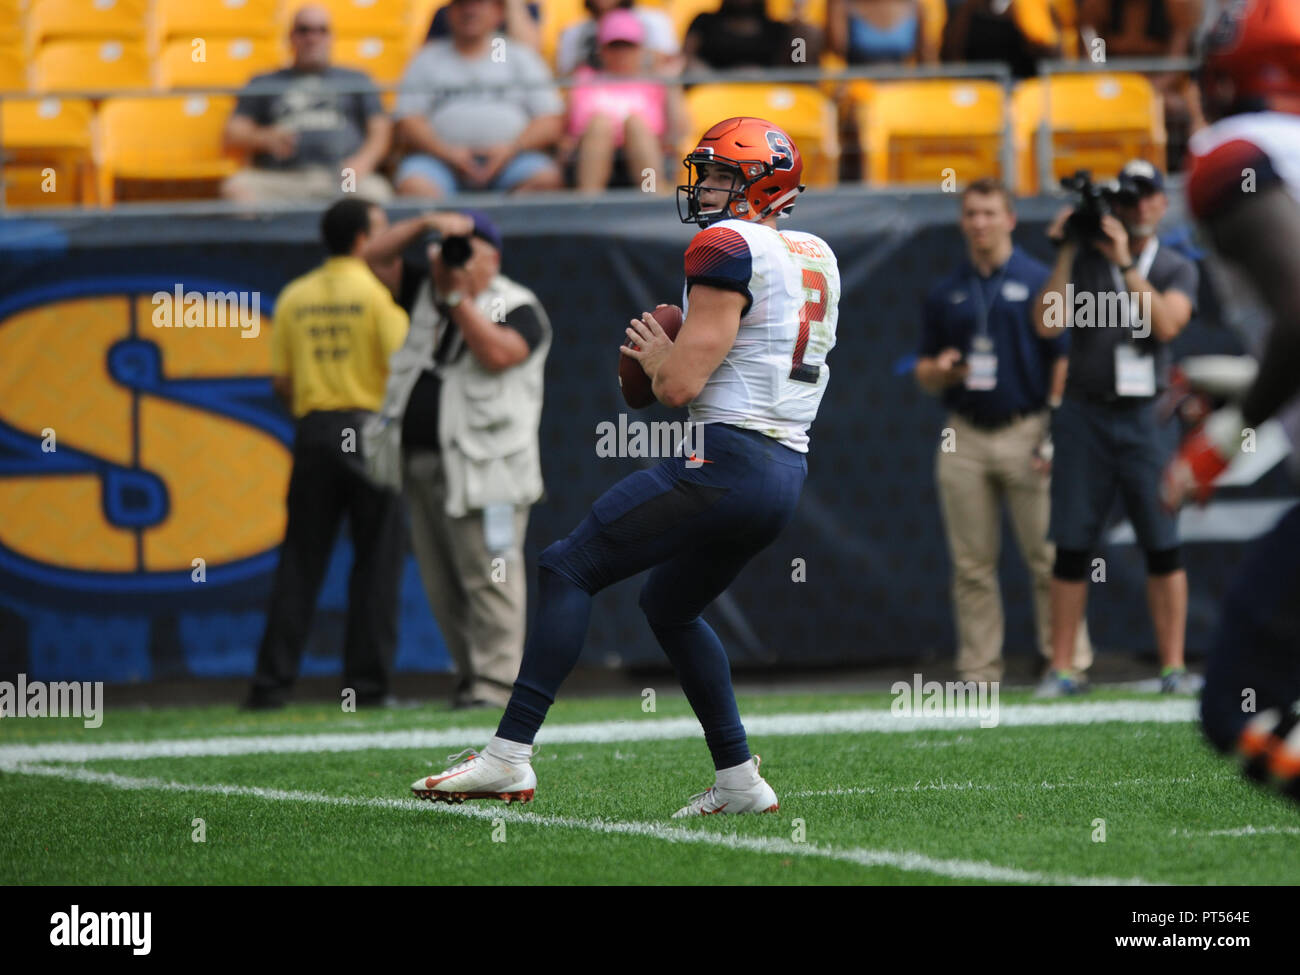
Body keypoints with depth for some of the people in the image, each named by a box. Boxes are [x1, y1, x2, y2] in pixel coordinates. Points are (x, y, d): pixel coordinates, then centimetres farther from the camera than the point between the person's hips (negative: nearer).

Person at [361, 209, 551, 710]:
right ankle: (469, 675, 13)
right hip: (421, 463, 7)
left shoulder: (516, 308, -4)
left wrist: (458, 297, -14)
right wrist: (426, 223, 0)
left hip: (482, 470, -7)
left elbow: (497, 354, -21)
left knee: (488, 578, -10)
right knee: (442, 585, 7)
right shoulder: (426, 292, 16)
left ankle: (496, 682, -11)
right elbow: (376, 256, 14)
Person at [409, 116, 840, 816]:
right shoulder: (817, 261, 17)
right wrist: (675, 357, 19)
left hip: (725, 462, -9)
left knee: (567, 570, -4)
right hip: (788, 472, 9)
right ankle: (739, 781, 23)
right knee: (669, 605, 26)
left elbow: (681, 385, -16)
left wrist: (656, 354, 5)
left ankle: (509, 757, -12)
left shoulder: (729, 248, -10)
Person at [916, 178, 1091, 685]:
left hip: (1025, 433, -4)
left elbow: (1065, 361, -1)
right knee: (972, 566, 3)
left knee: (1049, 557, -5)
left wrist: (1054, 435, -10)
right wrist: (940, 371, -7)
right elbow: (924, 373, 18)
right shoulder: (945, 293, 14)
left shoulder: (1039, 282, 2)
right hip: (964, 440, 4)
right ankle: (977, 674, 6)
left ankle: (1068, 660, -1)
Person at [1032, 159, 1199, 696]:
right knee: (1072, 545, -1)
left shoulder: (1177, 269, 8)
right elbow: (1048, 324, -6)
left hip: (1146, 416, 0)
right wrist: (1066, 253, -10)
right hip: (1084, 415, 0)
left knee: (1163, 545, -5)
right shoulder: (1083, 261, 7)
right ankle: (1060, 669, 2)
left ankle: (1173, 666, -1)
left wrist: (1124, 262, -14)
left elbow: (1165, 324, -12)